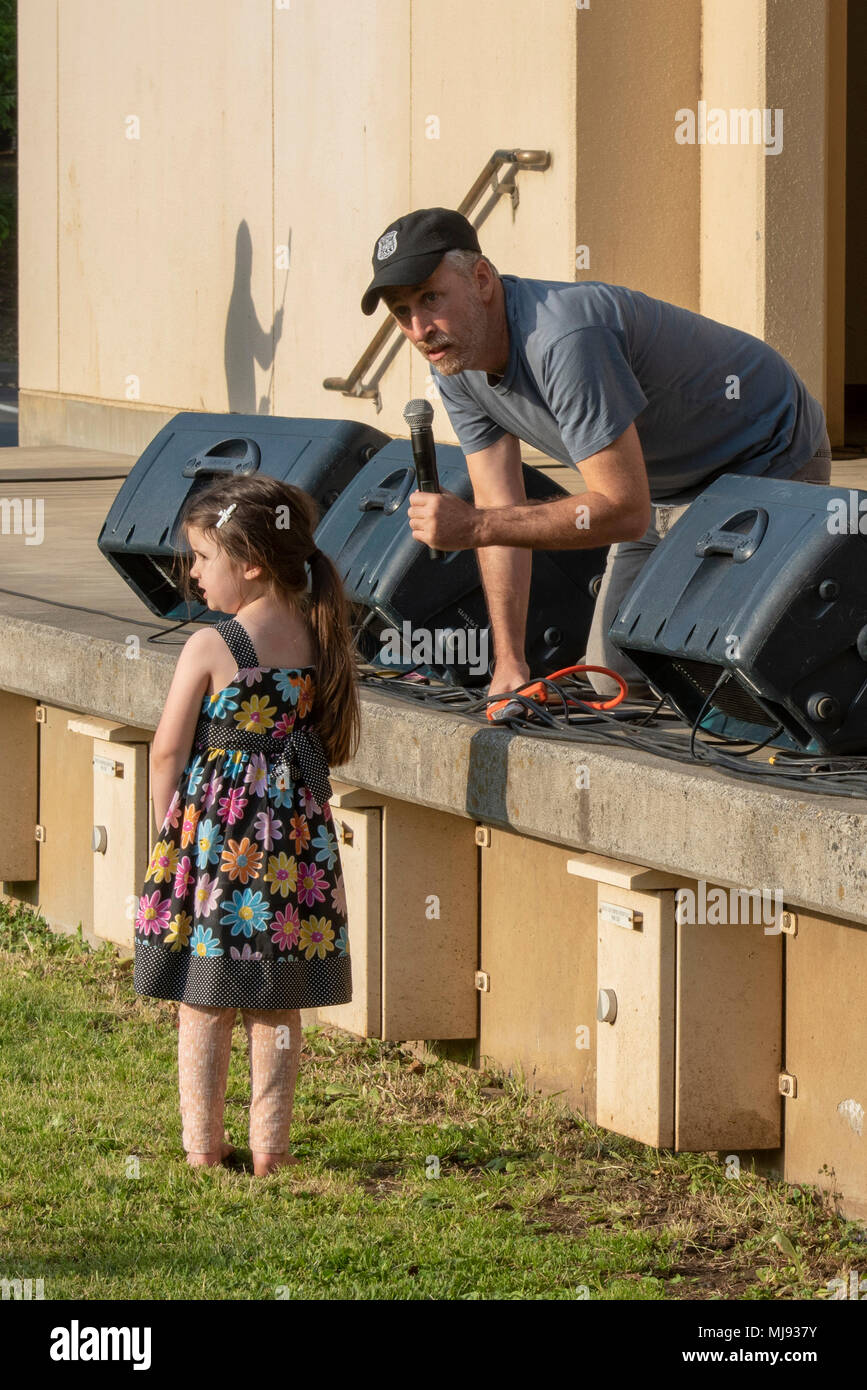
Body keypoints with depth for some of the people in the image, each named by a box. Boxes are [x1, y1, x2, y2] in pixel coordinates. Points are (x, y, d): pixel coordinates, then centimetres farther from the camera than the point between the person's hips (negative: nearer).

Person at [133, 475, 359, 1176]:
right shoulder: (320, 640, 0)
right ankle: (271, 1145, 13)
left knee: (204, 1003, 7)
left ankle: (203, 1145, 9)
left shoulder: (210, 649, -13)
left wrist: (170, 829, 6)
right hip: (296, 830, 4)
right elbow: (329, 743, 8)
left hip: (213, 827, -4)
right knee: (278, 1008, 11)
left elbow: (168, 751, -8)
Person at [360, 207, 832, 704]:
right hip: (668, 487, 9)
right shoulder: (456, 364, -8)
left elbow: (625, 511, -35)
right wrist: (509, 661, -12)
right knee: (612, 675, 6)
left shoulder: (561, 340, -36)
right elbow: (500, 511, -5)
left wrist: (474, 526, -36)